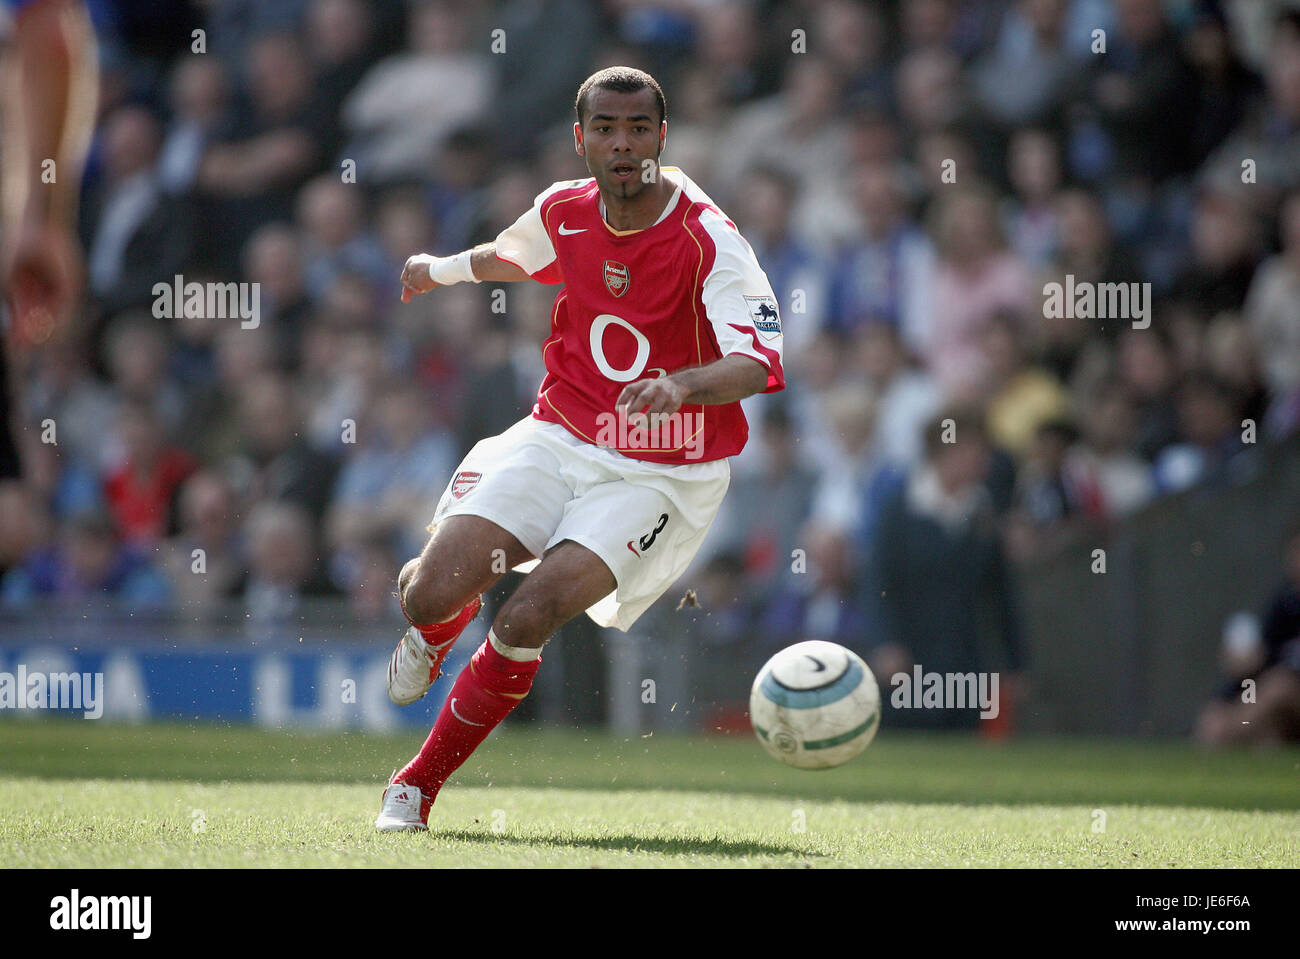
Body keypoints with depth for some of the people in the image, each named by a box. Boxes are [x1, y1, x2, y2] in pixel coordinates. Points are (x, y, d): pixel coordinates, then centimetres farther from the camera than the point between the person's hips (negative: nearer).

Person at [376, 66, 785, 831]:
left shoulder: (708, 239, -18)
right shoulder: (563, 214, -2)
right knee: (433, 594, -13)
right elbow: (511, 255, 25)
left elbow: (756, 364, -30)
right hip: (559, 440, 4)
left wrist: (680, 385, -50)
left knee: (528, 619, -23)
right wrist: (441, 270, 41)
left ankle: (421, 782, -3)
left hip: (663, 474, -4)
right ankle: (437, 625, 29)